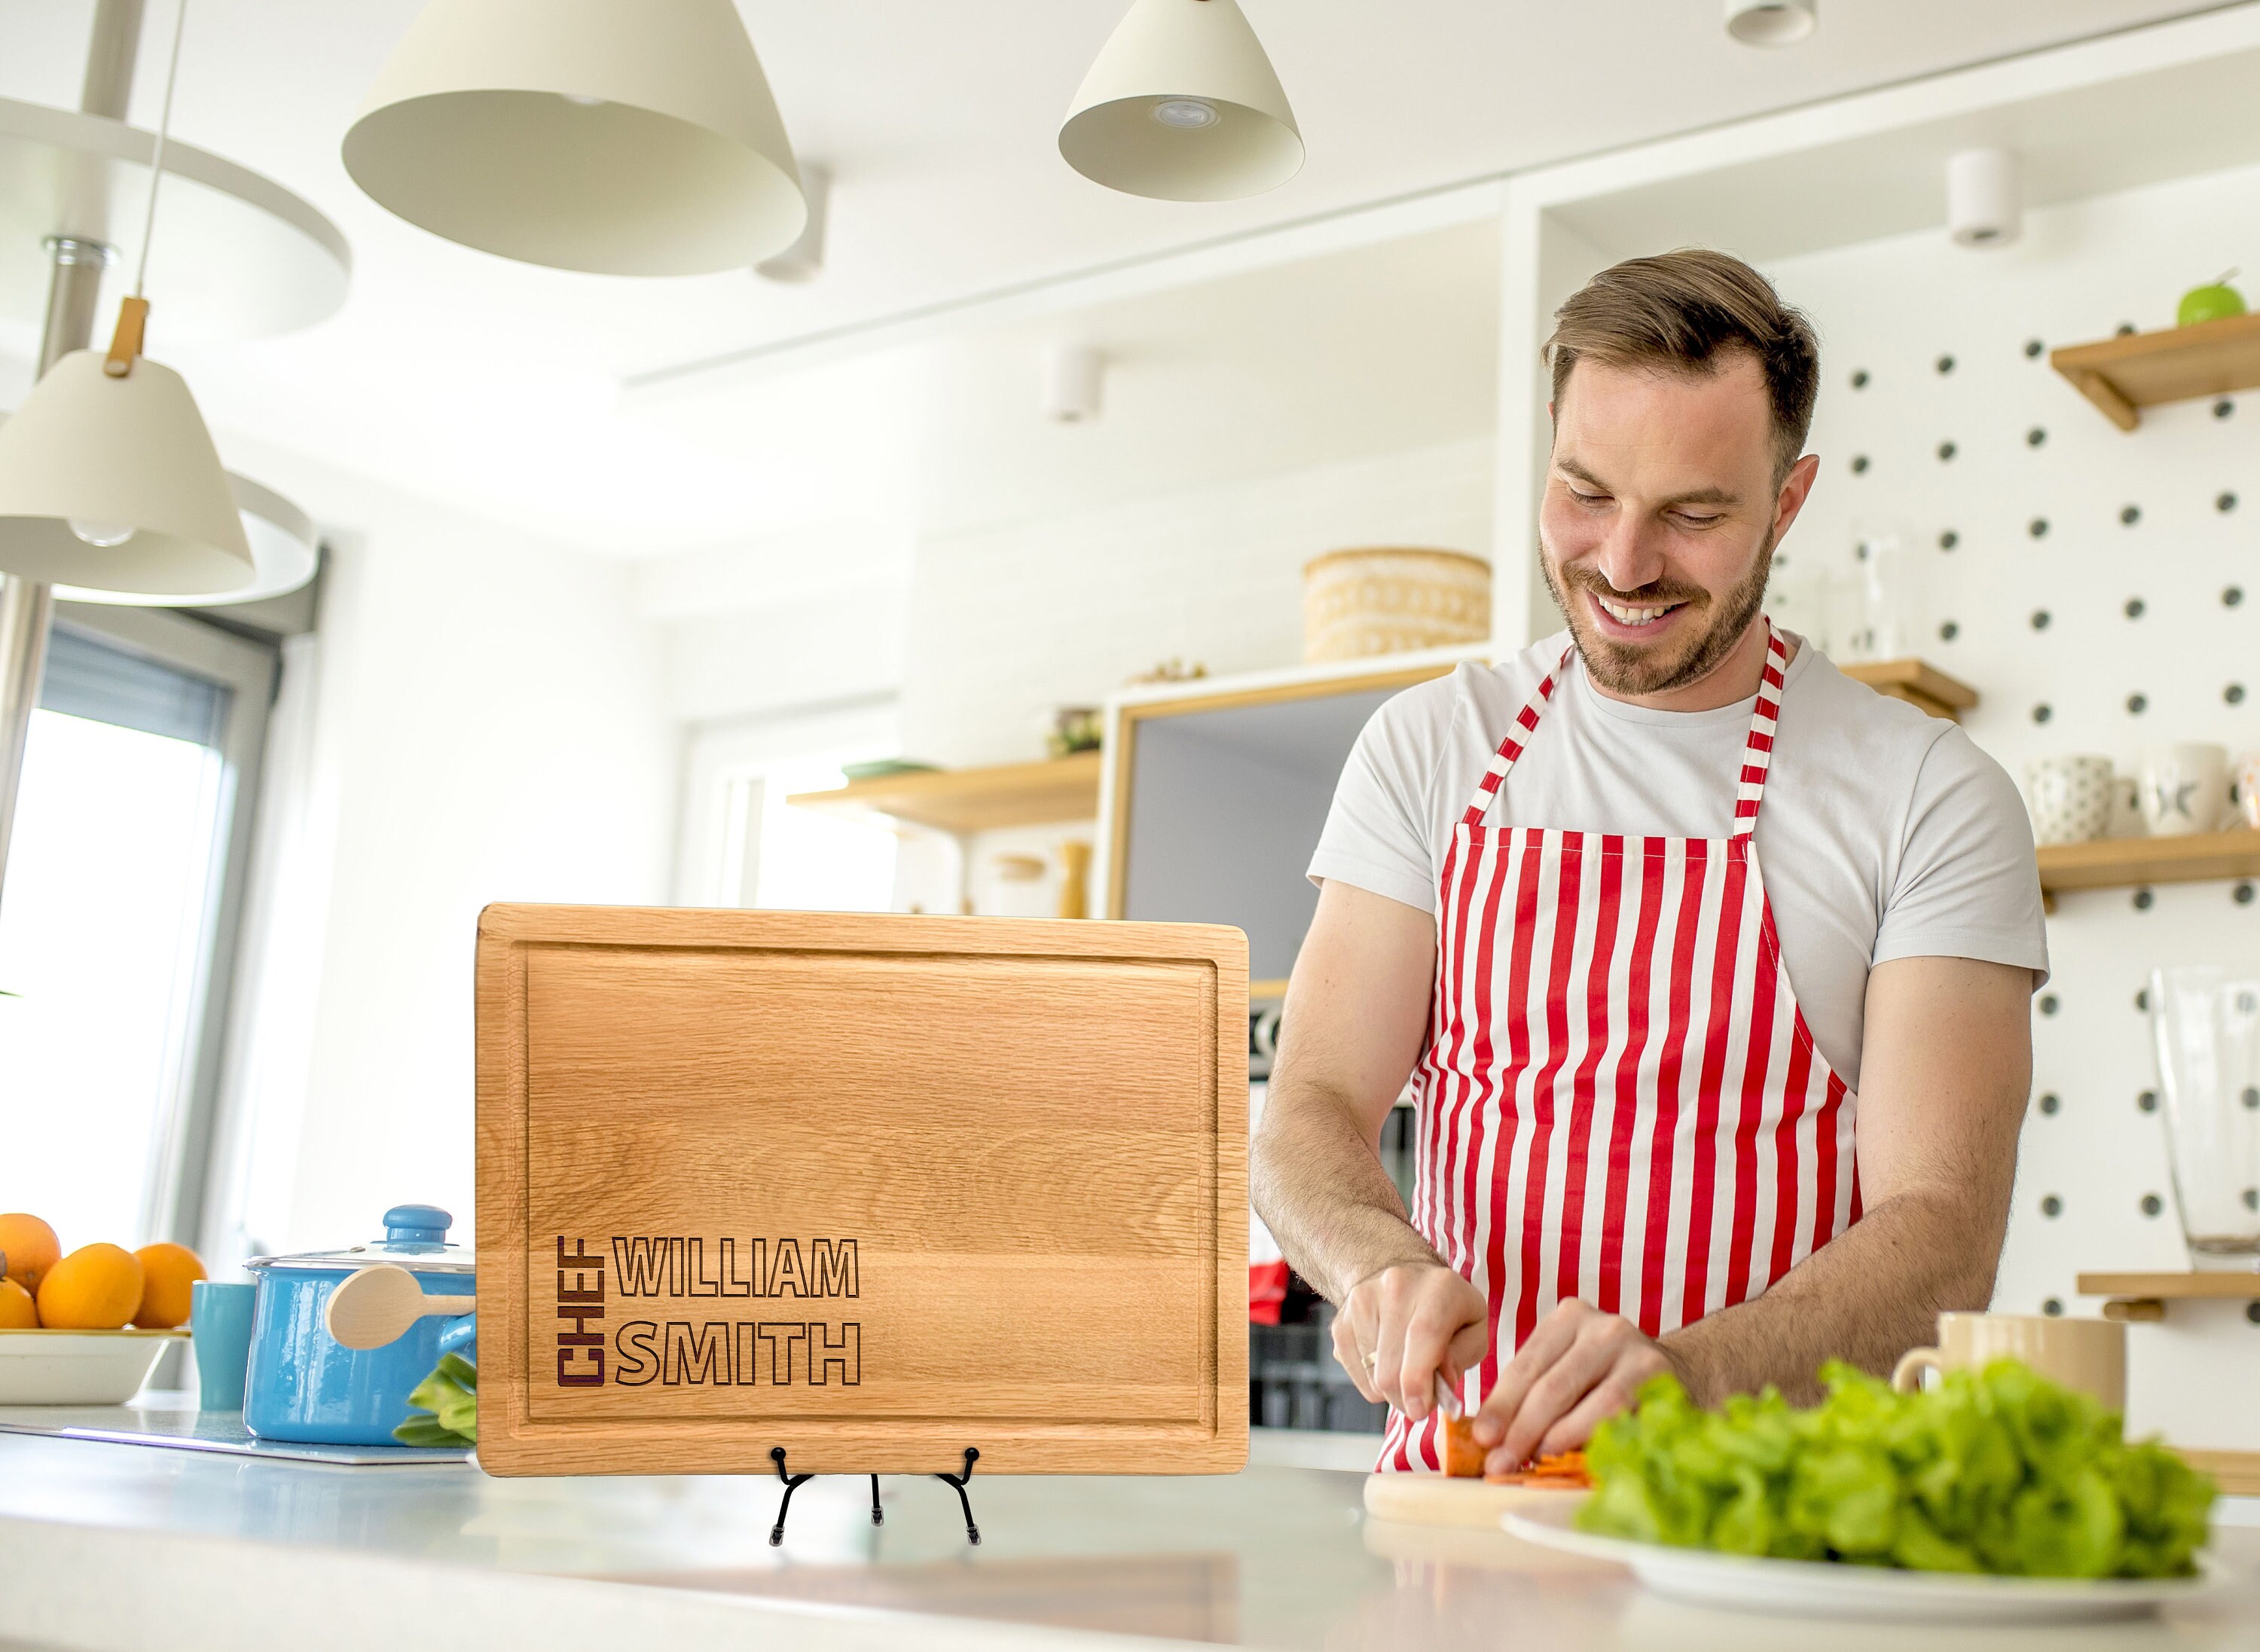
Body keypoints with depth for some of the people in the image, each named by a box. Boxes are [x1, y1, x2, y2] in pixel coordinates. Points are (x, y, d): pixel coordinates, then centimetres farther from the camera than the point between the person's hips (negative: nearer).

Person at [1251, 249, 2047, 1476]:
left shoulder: (1931, 797, -2)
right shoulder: (1428, 748, 8)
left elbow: (1943, 1232, -8)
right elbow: (1311, 1113, 3)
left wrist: (1686, 1370, -26)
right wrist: (1385, 1265, -19)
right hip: (1458, 1473, 2)